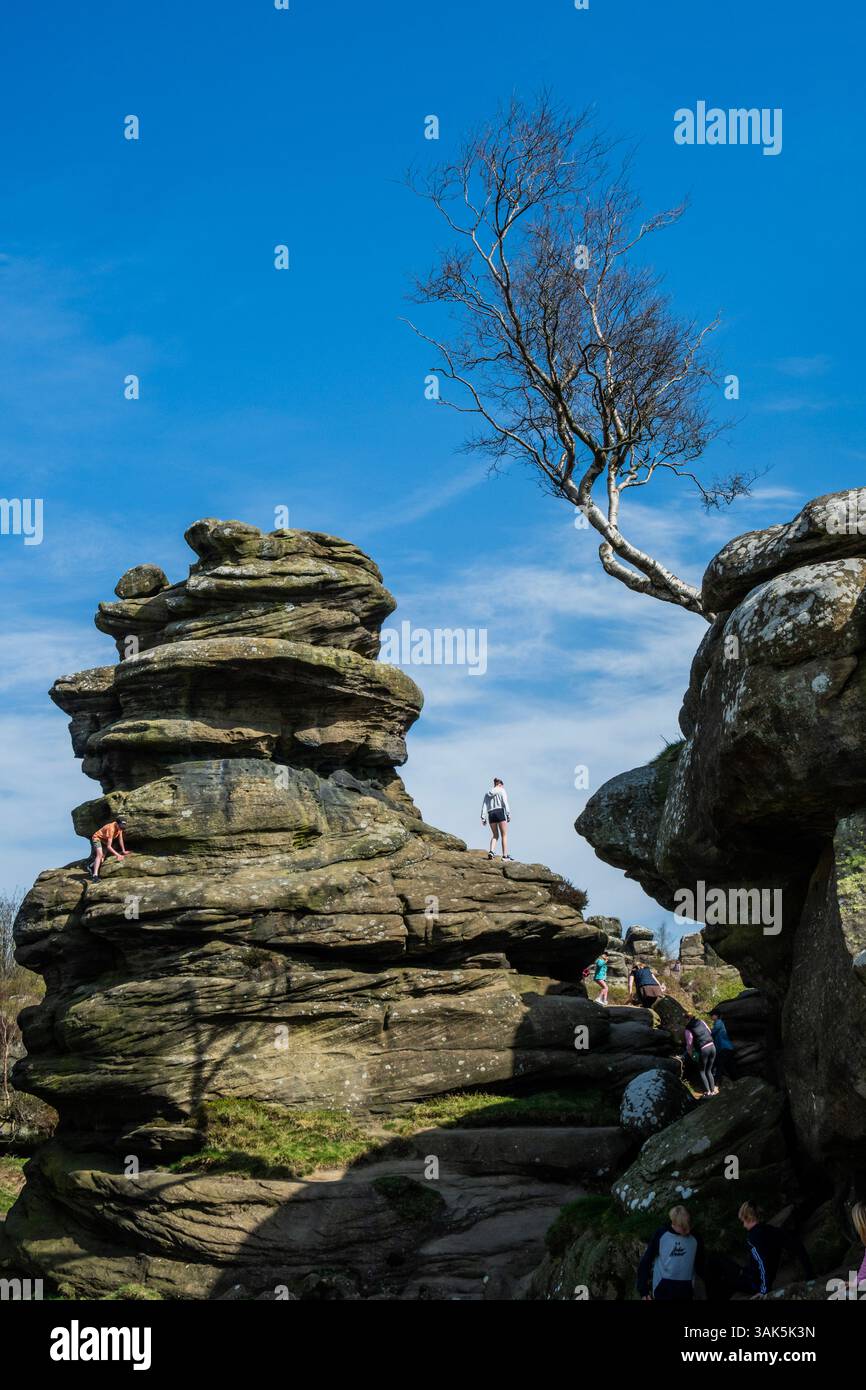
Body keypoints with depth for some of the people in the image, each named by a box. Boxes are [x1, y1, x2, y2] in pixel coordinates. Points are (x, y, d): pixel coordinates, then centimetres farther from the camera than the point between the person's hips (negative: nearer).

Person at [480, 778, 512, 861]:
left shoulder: (487, 793, 19)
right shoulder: (501, 791, 6)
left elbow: (484, 806, 12)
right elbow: (505, 803, -6)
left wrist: (483, 818, 9)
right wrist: (508, 814, -8)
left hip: (491, 814, 5)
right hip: (500, 812, -5)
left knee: (495, 835, 14)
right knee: (504, 835, 2)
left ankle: (491, 851, -8)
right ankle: (505, 855, -5)